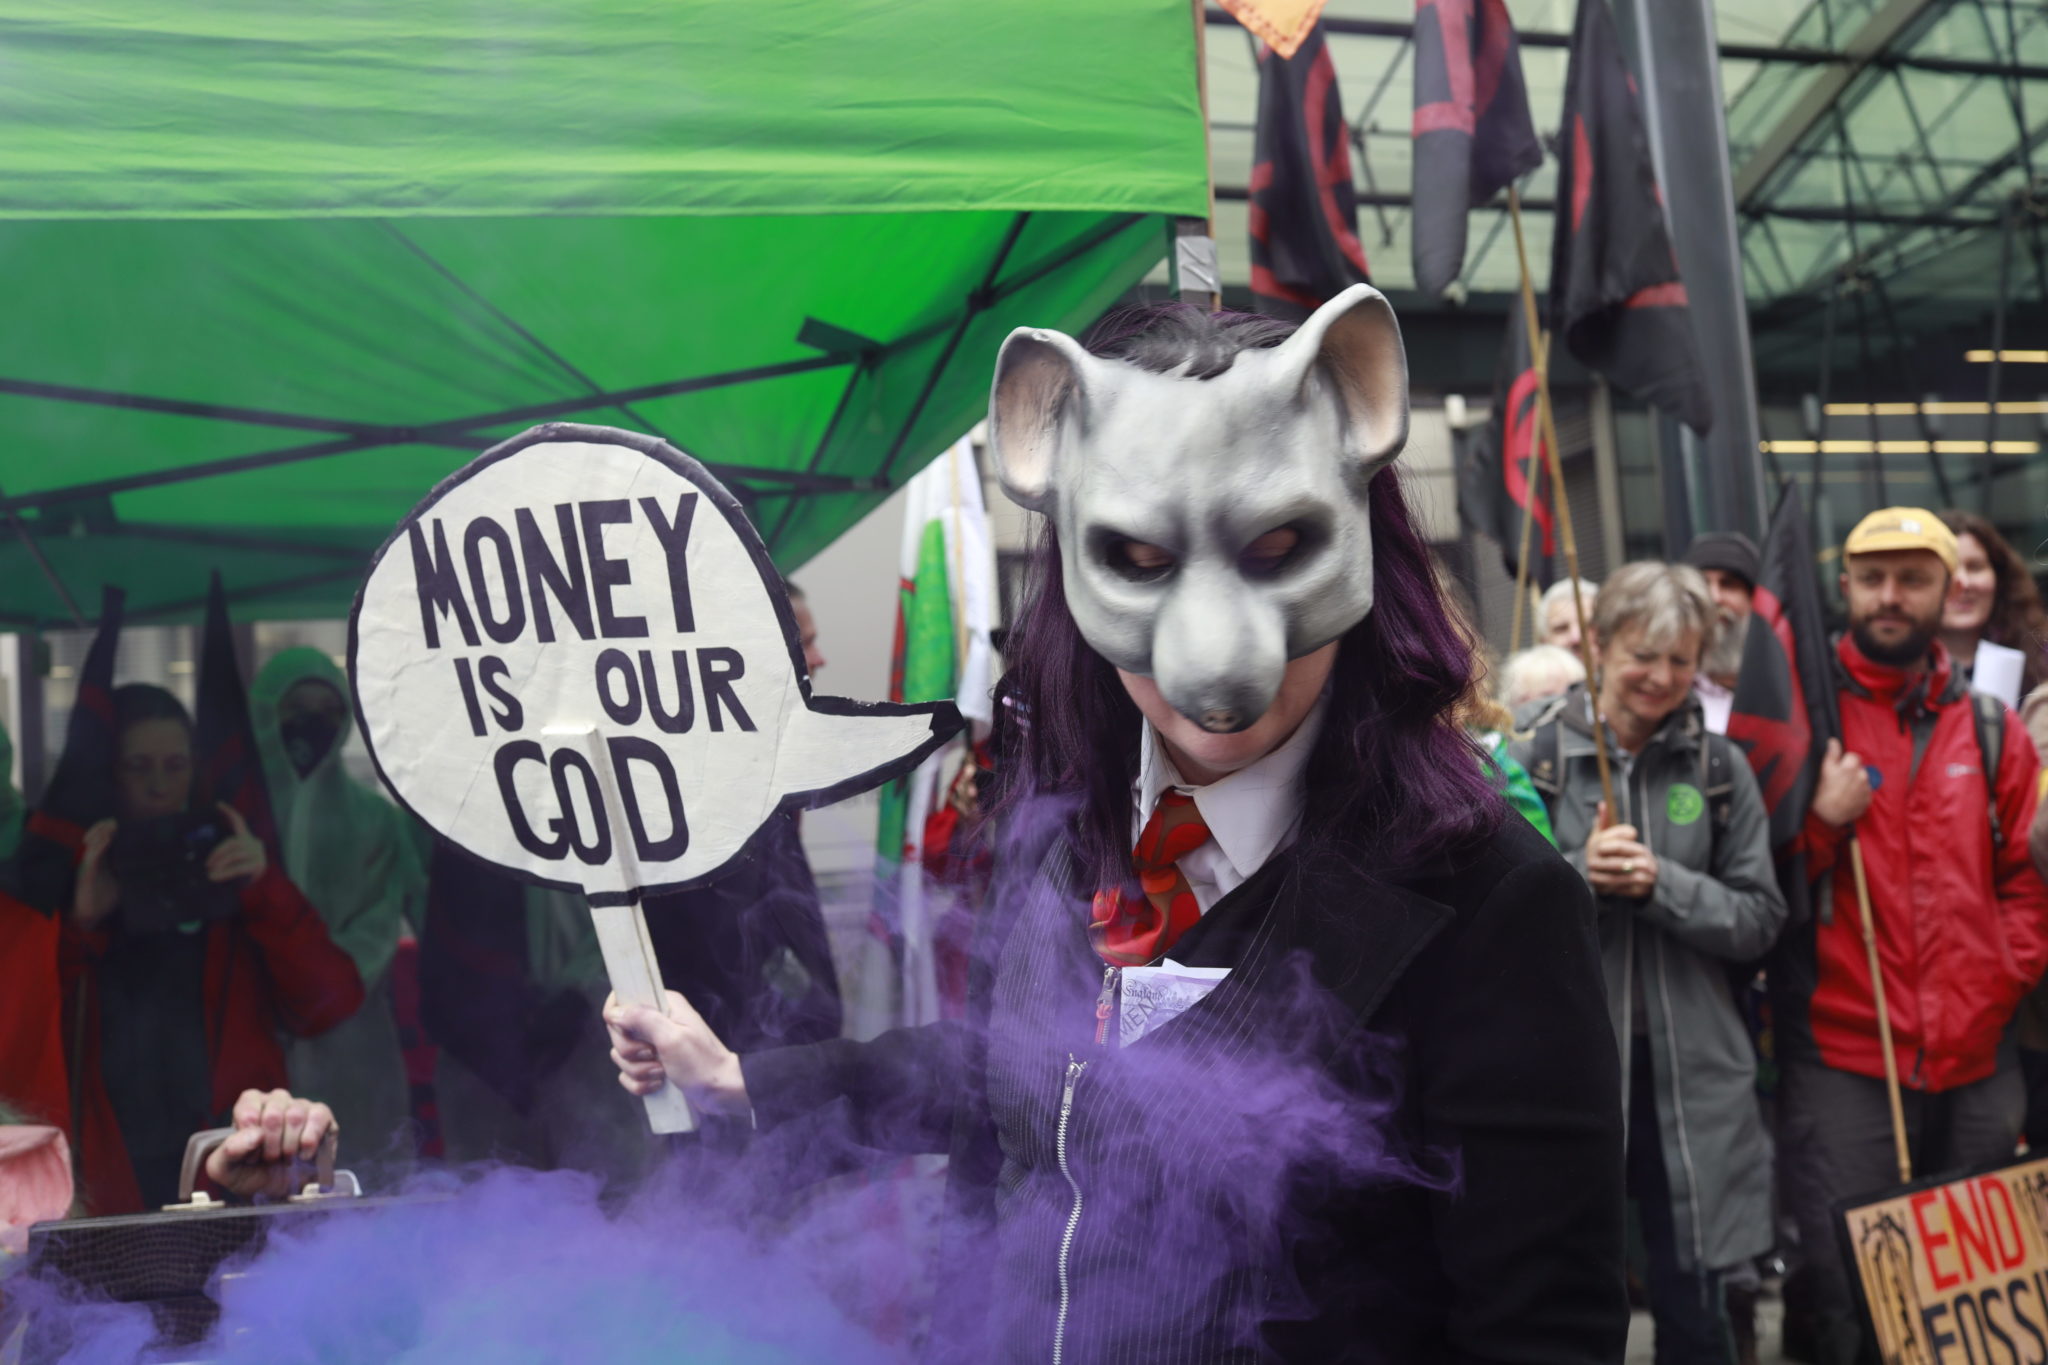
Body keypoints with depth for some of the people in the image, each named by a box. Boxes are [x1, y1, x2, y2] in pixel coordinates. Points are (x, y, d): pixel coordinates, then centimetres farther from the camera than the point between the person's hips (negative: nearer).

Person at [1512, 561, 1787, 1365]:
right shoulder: (1532, 762, -3)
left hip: (1690, 1070, 2)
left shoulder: (1719, 769, 4)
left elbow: (1759, 920, 1)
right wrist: (1581, 876, -18)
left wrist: (1658, 884, -15)